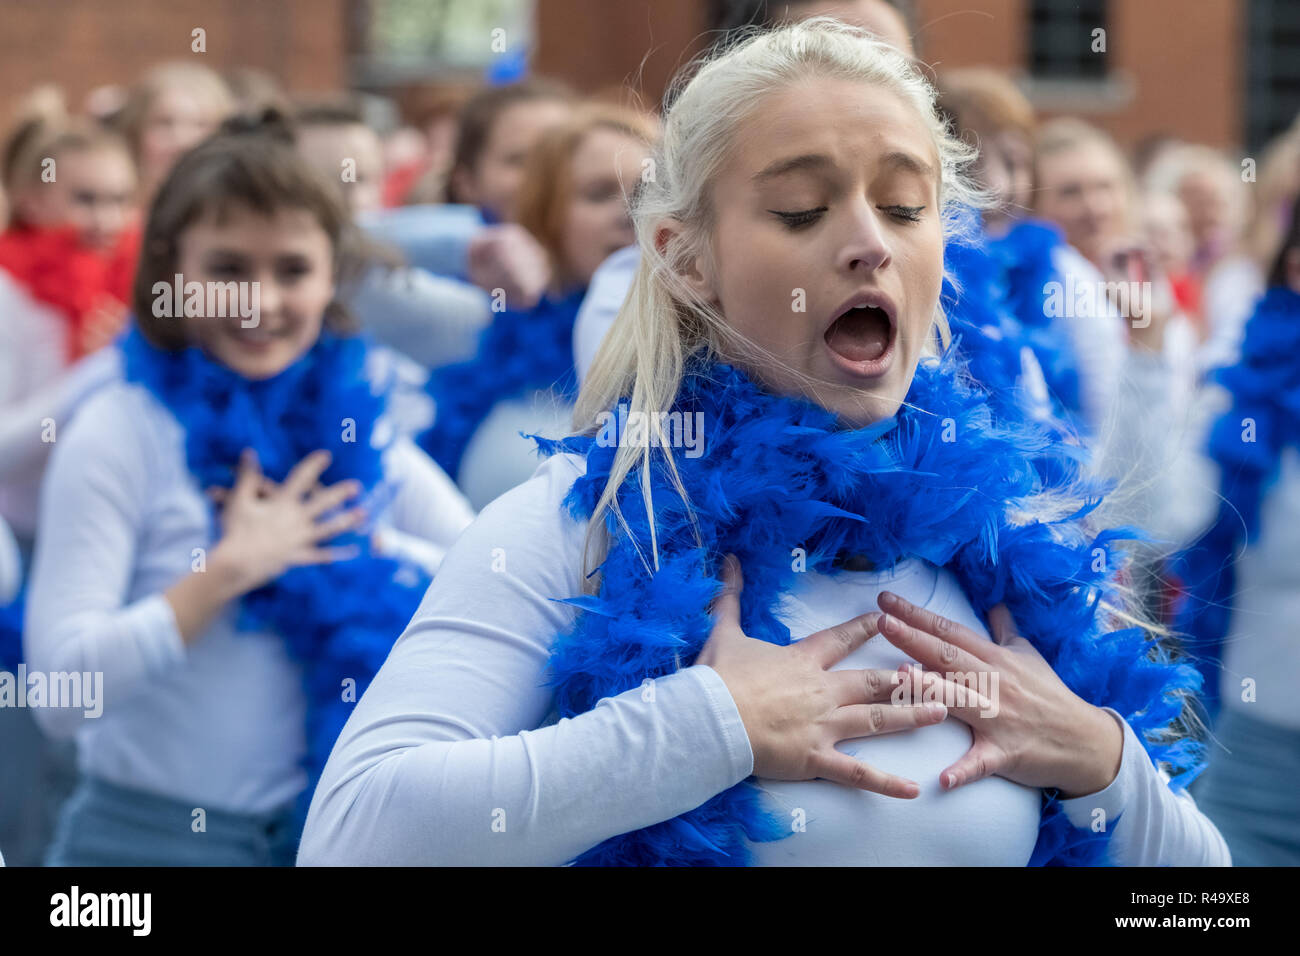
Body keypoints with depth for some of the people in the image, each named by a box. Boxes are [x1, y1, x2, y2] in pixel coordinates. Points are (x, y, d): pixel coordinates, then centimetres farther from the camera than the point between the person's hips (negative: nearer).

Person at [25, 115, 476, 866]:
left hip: (321, 828, 4)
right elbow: (61, 695, -18)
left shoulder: (356, 421, 2)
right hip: (147, 835, -4)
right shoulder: (121, 431, -10)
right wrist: (231, 568, -20)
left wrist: (366, 546, -13)